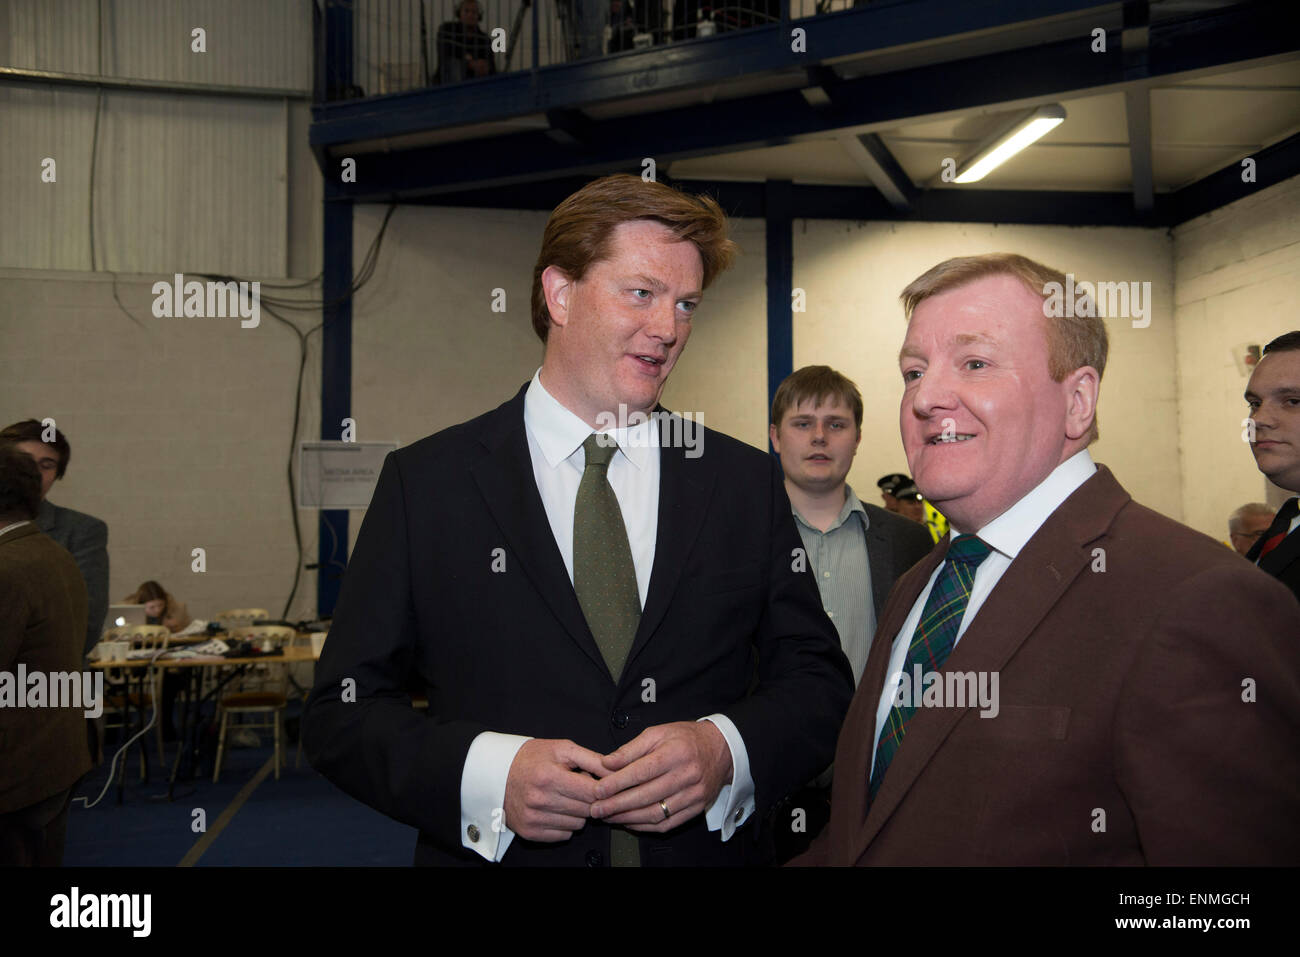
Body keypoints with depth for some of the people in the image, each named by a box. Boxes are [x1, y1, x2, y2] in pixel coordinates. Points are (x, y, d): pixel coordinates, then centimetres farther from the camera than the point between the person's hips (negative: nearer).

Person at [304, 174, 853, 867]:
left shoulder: (747, 482, -2)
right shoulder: (424, 482, -7)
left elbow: (820, 682, 0)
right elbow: (341, 712, -7)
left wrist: (726, 751, -19)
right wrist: (484, 775, -23)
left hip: (704, 849, 2)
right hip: (494, 849, -1)